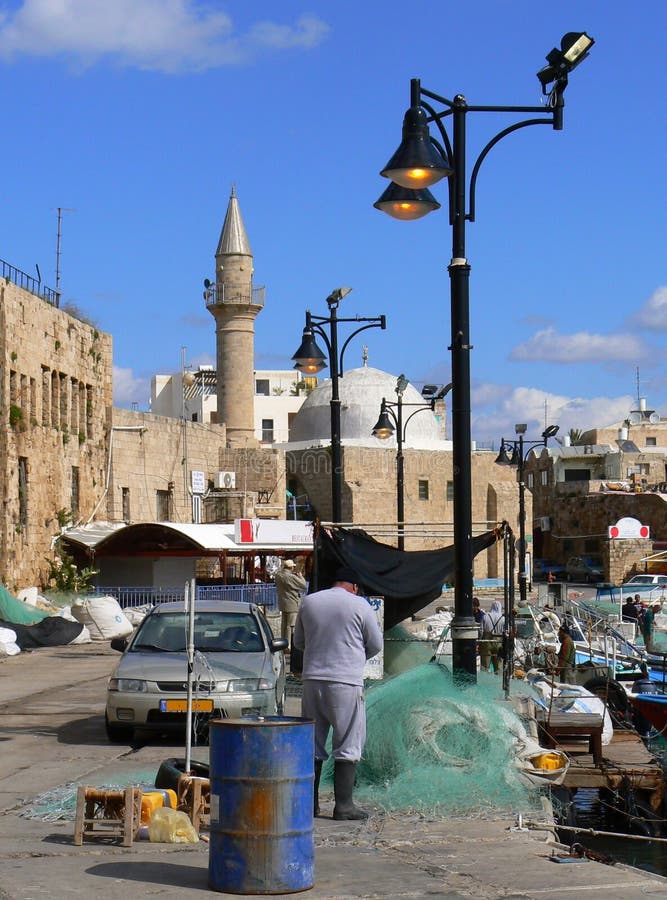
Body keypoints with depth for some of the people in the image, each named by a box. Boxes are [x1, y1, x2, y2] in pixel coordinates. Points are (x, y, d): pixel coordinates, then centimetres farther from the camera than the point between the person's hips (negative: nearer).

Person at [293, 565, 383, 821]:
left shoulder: (309, 602, 8)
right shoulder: (359, 605, -3)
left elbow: (298, 641, 18)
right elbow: (376, 644, 5)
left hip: (312, 679, 4)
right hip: (345, 682, -4)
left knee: (312, 744, 12)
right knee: (347, 746, 2)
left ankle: (309, 802, 14)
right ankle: (343, 804, 0)